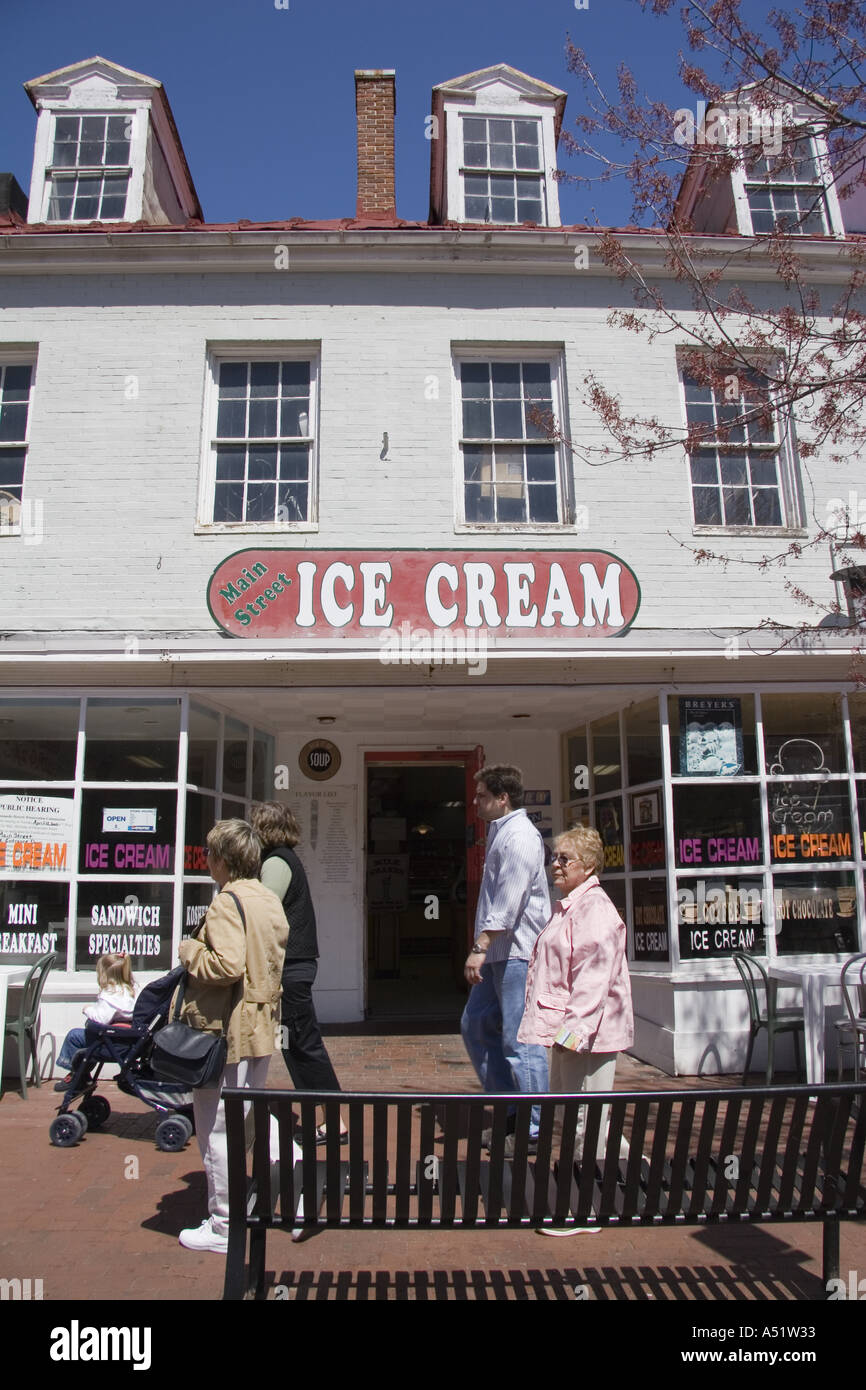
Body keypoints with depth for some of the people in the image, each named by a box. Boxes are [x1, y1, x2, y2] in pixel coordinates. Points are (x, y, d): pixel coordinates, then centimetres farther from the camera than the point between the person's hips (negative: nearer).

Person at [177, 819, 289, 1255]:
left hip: (226, 1033, -9)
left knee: (216, 1129, 5)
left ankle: (223, 1228, 16)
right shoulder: (271, 901, 9)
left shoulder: (227, 902, -18)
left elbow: (227, 965, -28)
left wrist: (190, 950, -12)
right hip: (262, 1027, 9)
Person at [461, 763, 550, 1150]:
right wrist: (483, 948, 20)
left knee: (519, 1040, -4)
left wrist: (479, 947, -25)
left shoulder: (519, 836, -15)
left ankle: (533, 1131, 7)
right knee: (475, 1026, 14)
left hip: (517, 953, -11)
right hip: (498, 953, 11)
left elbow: (509, 901, -24)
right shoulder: (501, 832, 17)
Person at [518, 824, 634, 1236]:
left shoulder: (594, 908, -16)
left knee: (583, 1122, 0)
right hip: (568, 1032, 10)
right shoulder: (568, 906, 16)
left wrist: (575, 1029, -26)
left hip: (589, 1032, -10)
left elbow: (594, 976, -23)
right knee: (563, 1118, 18)